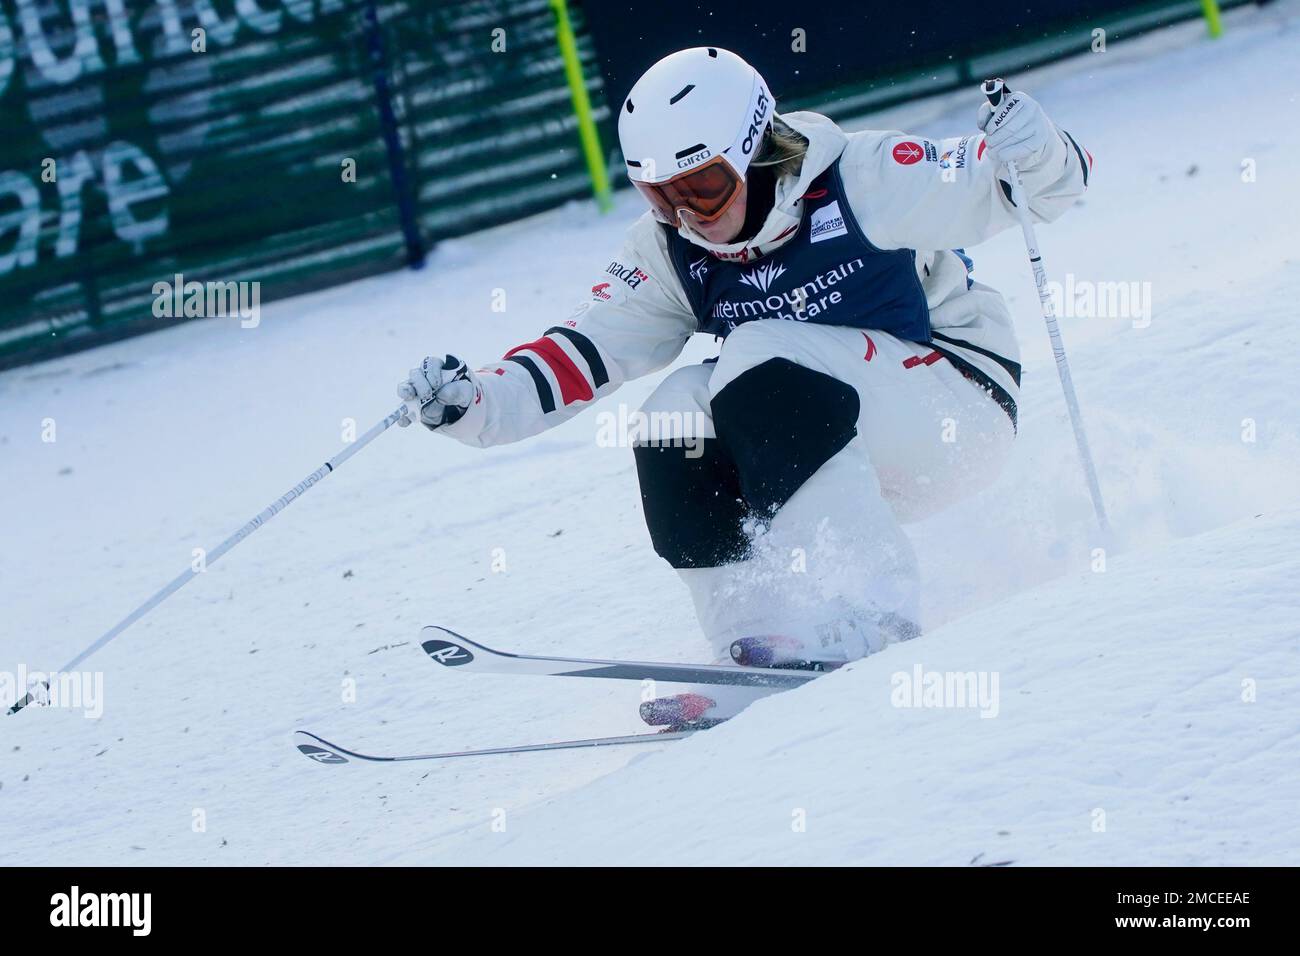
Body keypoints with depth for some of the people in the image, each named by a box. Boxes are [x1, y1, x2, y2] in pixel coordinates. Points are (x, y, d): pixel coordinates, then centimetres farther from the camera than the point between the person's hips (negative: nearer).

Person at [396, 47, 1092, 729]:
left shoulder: (864, 181, -17)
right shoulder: (668, 253, -2)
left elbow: (1056, 180, -13)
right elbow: (585, 352, -6)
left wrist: (1031, 152, -36)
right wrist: (476, 402, -21)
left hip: (959, 404, -6)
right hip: (846, 456, 6)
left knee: (761, 363, -29)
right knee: (677, 413, -18)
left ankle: (866, 612, -35)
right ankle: (756, 641, -21)